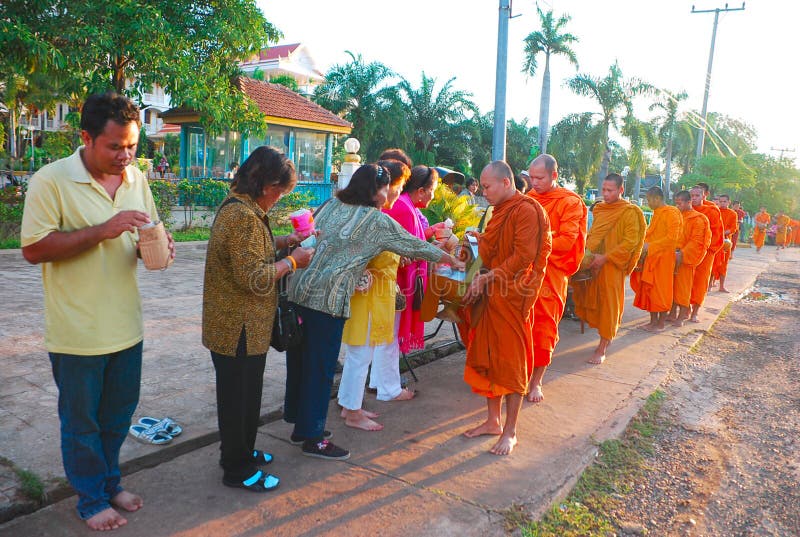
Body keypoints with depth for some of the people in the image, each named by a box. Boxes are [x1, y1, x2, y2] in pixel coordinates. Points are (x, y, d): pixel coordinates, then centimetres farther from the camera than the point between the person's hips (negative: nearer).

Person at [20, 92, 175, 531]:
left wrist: (159, 246, -10)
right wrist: (101, 231, -25)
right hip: (78, 332, -5)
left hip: (126, 326, 5)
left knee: (118, 414, 20)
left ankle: (109, 482, 42)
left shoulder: (136, 178, 4)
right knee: (81, 421, 13)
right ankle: (92, 500, 32)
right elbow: (33, 249, -17)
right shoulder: (51, 180, -14)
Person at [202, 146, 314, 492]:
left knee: (245, 395, 23)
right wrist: (291, 262, -14)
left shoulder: (239, 207, 10)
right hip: (238, 329, -10)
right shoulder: (243, 216, -24)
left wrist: (281, 243, 11)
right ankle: (238, 470, 23)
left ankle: (242, 452, 41)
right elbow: (254, 278, -27)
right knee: (239, 397, 6)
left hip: (244, 326, 10)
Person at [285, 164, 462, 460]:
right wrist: (452, 260, 17)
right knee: (320, 367, 4)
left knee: (299, 360, 16)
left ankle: (300, 423, 33)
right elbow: (416, 247, 3)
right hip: (327, 299, -7)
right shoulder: (377, 220, -5)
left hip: (299, 289, 7)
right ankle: (313, 438, 16)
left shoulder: (331, 205, 12)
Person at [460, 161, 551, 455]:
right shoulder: (500, 210, 16)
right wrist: (483, 241, 3)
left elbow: (523, 257, -19)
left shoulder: (526, 210, -13)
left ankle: (510, 432, 12)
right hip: (491, 294, 9)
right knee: (487, 357, 12)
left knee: (511, 363, 0)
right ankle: (493, 421, 26)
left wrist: (486, 278, -19)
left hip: (512, 297, -9)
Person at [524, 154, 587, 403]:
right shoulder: (529, 198, 10)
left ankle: (536, 382, 14)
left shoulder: (570, 202, -4)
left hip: (551, 272, -4)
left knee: (543, 327, 2)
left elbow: (566, 241, -11)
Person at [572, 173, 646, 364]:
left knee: (608, 303, -1)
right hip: (593, 262, 6)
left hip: (612, 265, -6)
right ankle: (607, 335, 24)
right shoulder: (599, 208, 12)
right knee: (592, 299, 8)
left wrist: (605, 258, -19)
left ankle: (602, 348, 4)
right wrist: (586, 250, 4)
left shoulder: (630, 212, -7)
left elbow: (630, 242, -13)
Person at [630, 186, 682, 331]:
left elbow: (672, 238, -19)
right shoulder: (656, 214, 15)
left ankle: (661, 324, 8)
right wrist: (645, 244, 6)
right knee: (650, 289, 9)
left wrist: (650, 246, -20)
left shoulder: (671, 213, -11)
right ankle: (653, 321, 18)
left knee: (661, 291, -1)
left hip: (663, 259, -8)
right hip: (651, 257, 8)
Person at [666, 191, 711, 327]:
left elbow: (696, 241, -15)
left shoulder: (698, 219, -9)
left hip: (686, 259, -6)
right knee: (672, 286, 10)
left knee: (683, 286, 0)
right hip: (673, 257, 6)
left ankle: (681, 316, 7)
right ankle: (673, 313, 19)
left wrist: (682, 254, -22)